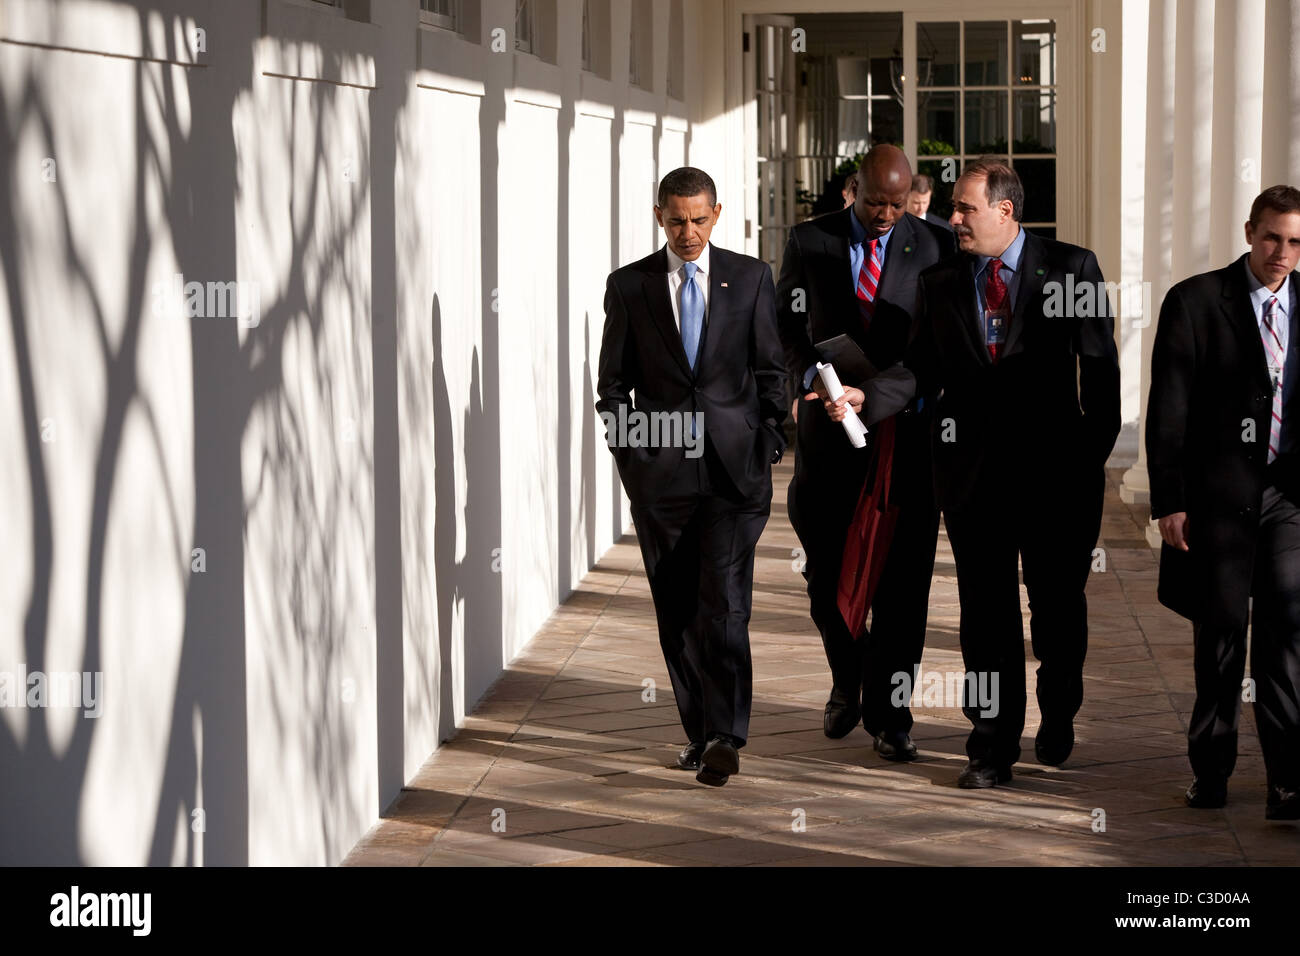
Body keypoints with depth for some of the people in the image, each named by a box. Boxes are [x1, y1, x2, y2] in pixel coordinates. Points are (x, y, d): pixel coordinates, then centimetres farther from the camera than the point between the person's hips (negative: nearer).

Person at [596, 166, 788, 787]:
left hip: (733, 466, -1)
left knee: (724, 605, -11)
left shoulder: (751, 278, 6)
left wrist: (769, 446, 1)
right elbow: (613, 382, 9)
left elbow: (770, 370, 9)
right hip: (660, 472, 1)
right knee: (676, 611, 6)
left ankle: (723, 736, -9)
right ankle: (699, 730, 17)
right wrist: (627, 454, 0)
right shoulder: (629, 285, 6)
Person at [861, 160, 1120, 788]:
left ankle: (1058, 721, 34)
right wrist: (867, 397, -14)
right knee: (985, 611, 3)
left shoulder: (1071, 267, -1)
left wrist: (1096, 453, -4)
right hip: (971, 470, 2)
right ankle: (993, 747, 9)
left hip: (1055, 468, -2)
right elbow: (920, 366, 4)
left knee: (1058, 604, 11)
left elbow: (1100, 365, -1)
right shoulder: (940, 282, 8)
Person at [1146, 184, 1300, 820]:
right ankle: (1210, 767, 21)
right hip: (1220, 493, -2)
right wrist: (1168, 501, -8)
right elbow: (1167, 411, -3)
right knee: (1221, 630, 7)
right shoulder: (1195, 302, -2)